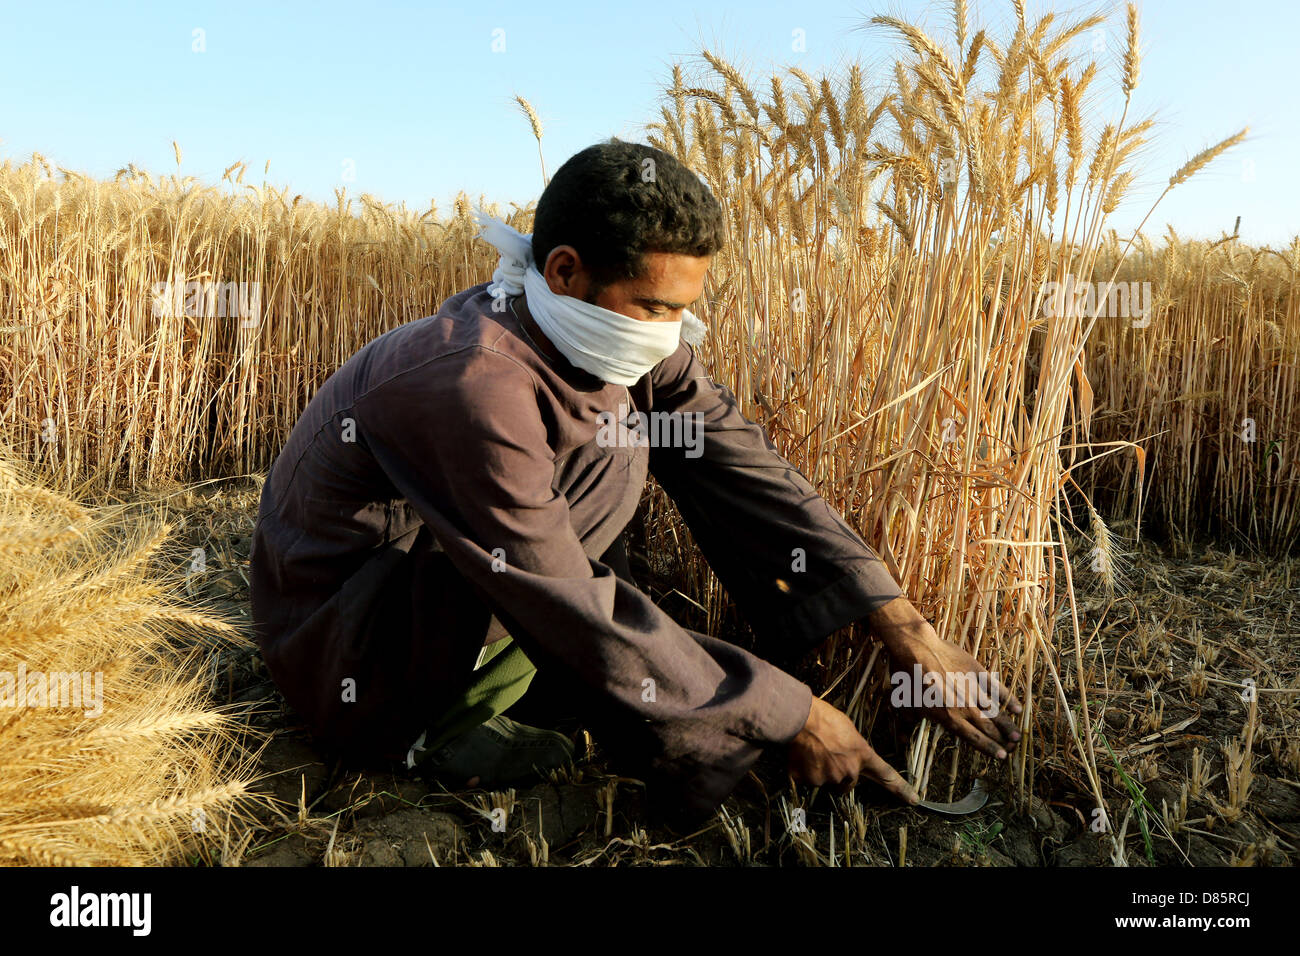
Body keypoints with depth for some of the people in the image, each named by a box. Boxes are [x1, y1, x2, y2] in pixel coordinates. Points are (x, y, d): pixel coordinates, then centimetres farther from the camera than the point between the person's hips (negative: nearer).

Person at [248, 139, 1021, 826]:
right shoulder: (476, 388, -33)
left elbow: (744, 467, -10)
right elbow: (575, 610, -30)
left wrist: (908, 633, -15)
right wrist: (790, 716, -24)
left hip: (438, 553, 8)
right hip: (335, 651, -7)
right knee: (608, 455, -27)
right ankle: (444, 727, -9)